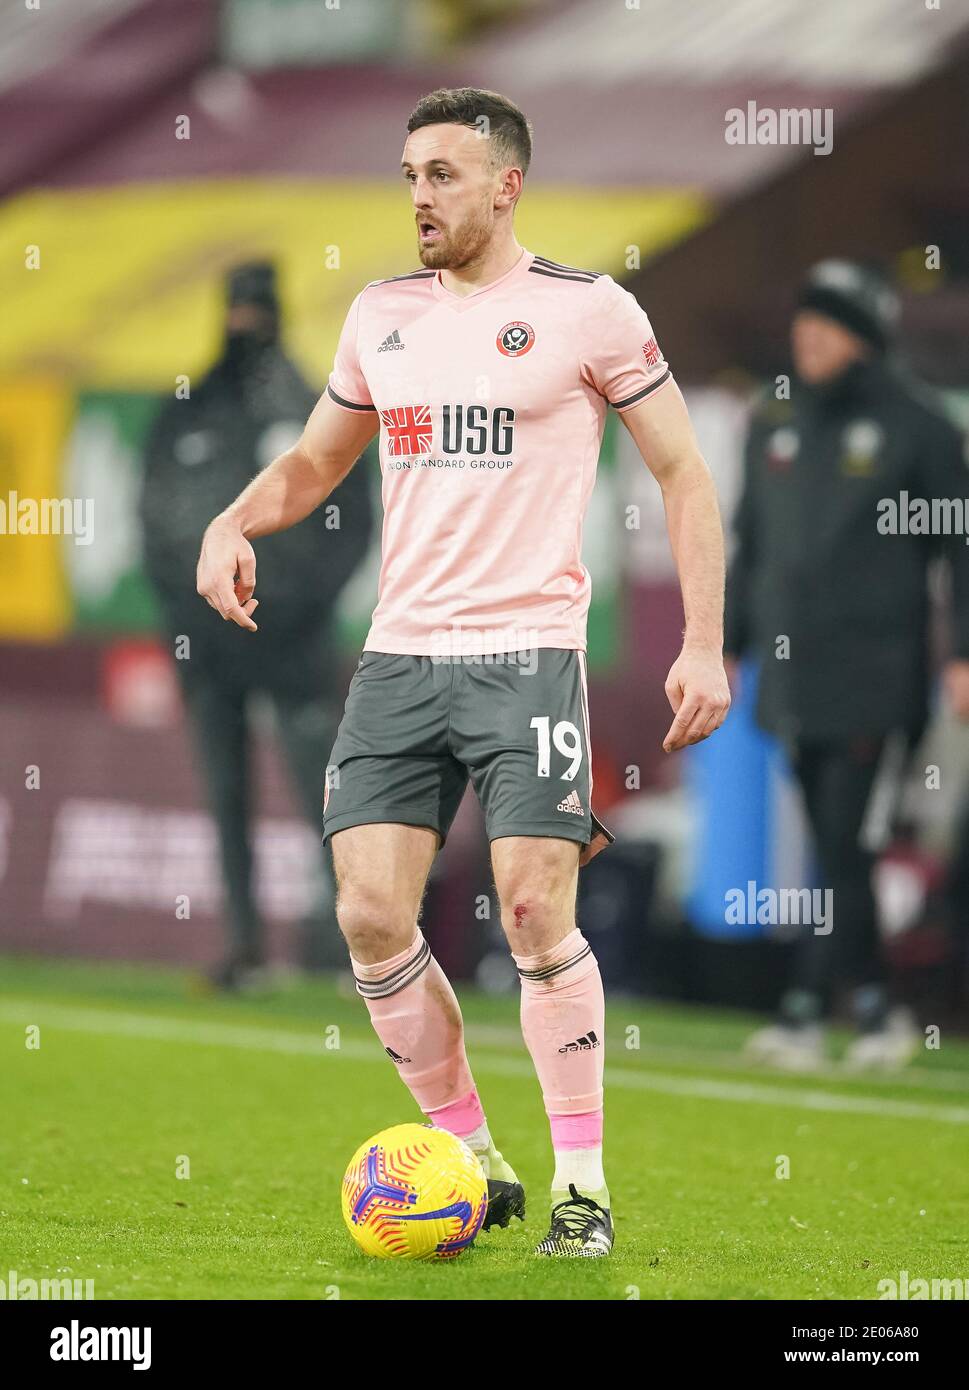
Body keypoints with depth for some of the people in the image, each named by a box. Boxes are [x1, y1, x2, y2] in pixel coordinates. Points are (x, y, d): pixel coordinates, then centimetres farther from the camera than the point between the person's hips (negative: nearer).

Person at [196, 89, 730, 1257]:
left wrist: (703, 645, -6)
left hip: (527, 654, -5)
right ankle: (473, 1161, 12)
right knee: (371, 918, -4)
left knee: (536, 917, -12)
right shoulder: (382, 315, 13)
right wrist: (235, 522, 3)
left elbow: (683, 472, 2)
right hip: (398, 656, 5)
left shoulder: (588, 311, -2)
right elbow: (313, 463, 25)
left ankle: (583, 1184, 0)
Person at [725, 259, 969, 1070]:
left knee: (848, 844, -10)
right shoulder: (776, 426, 13)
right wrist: (728, 645, 19)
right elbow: (751, 542, 22)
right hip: (796, 682, 6)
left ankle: (806, 1010, -11)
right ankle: (875, 1009, 13)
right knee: (833, 852, 7)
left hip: (878, 681, -6)